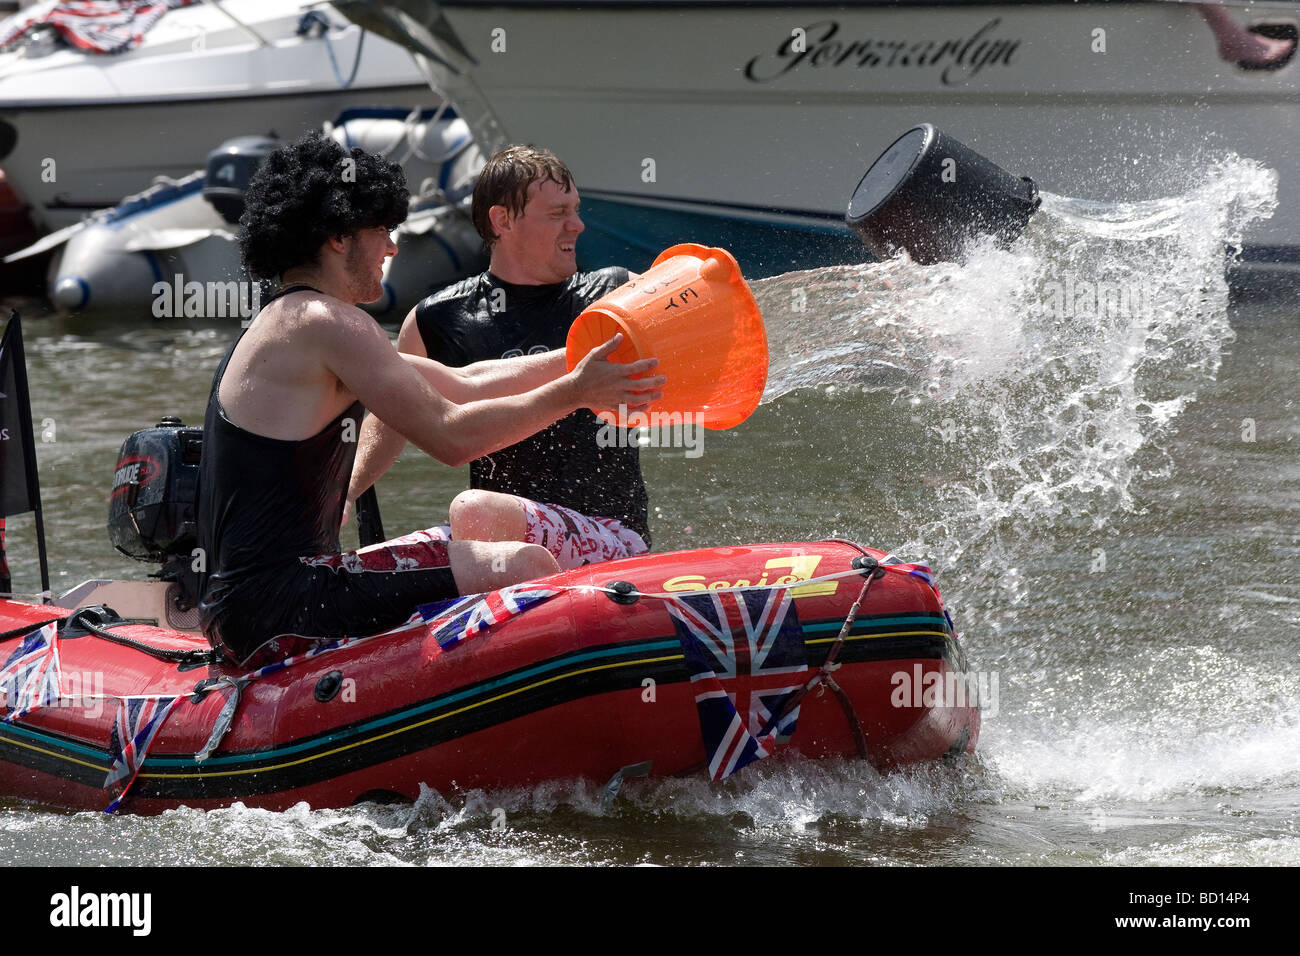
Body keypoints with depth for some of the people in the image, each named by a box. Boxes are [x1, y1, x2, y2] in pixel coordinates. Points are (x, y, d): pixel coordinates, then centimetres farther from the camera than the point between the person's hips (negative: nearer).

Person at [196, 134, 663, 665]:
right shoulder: (325, 323, -12)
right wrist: (573, 392, -4)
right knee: (525, 568, -15)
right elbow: (451, 435, -14)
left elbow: (461, 384, 22)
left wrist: (584, 357, 19)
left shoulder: (287, 325, 20)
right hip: (276, 607, -11)